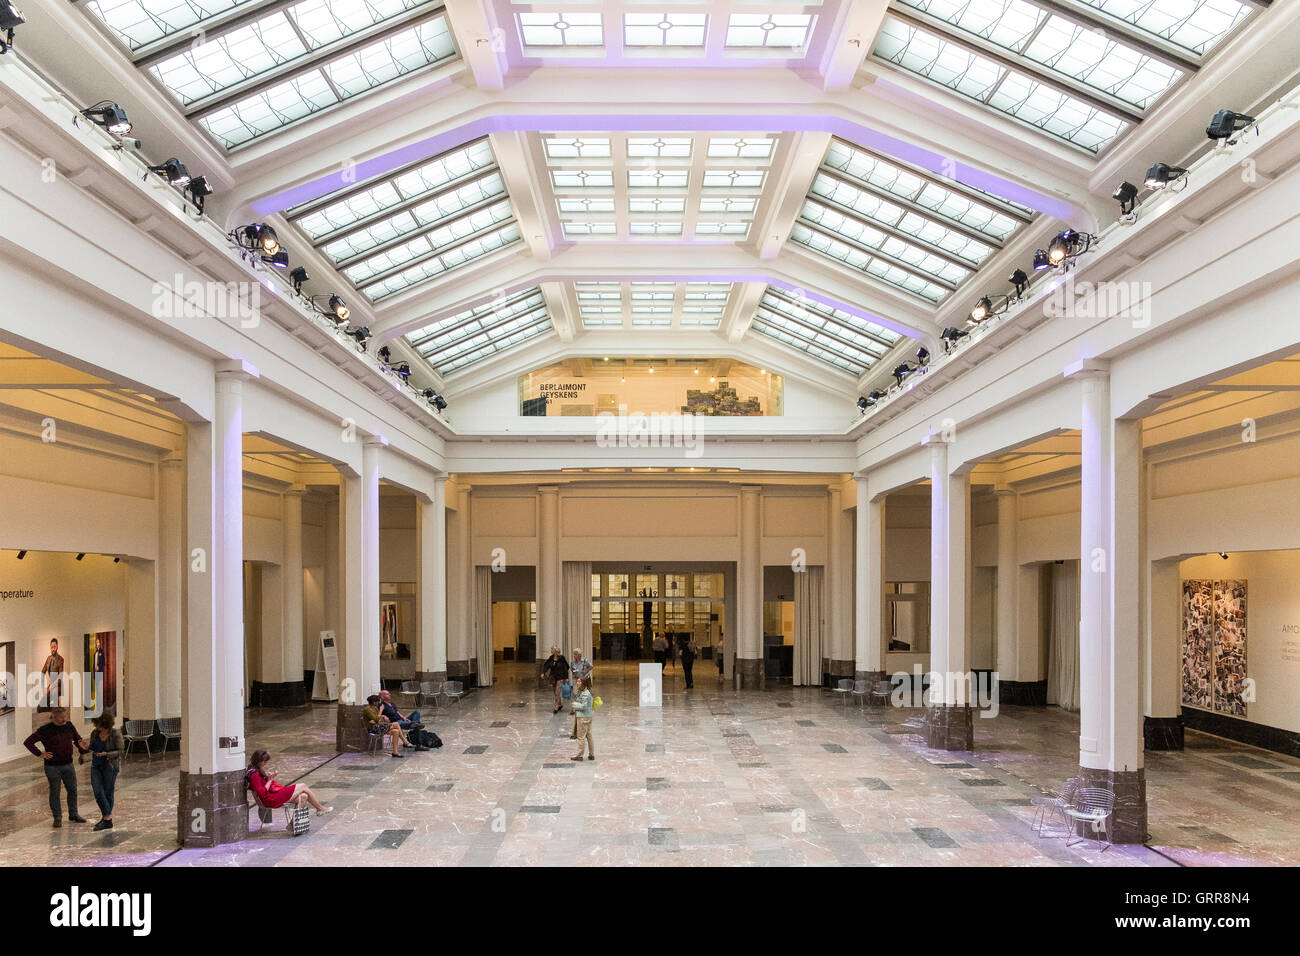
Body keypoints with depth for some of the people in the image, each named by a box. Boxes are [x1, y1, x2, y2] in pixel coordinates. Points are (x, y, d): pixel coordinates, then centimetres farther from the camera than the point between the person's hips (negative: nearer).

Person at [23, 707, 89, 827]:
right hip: (52, 767, -4)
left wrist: (82, 746, -5)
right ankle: (57, 817, 15)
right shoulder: (45, 730, -10)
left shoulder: (69, 726, 3)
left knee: (73, 790, 8)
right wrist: (40, 754, -11)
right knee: (55, 792, 3)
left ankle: (73, 814, 21)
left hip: (68, 765, 4)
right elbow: (28, 742, -6)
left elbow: (77, 739, 16)